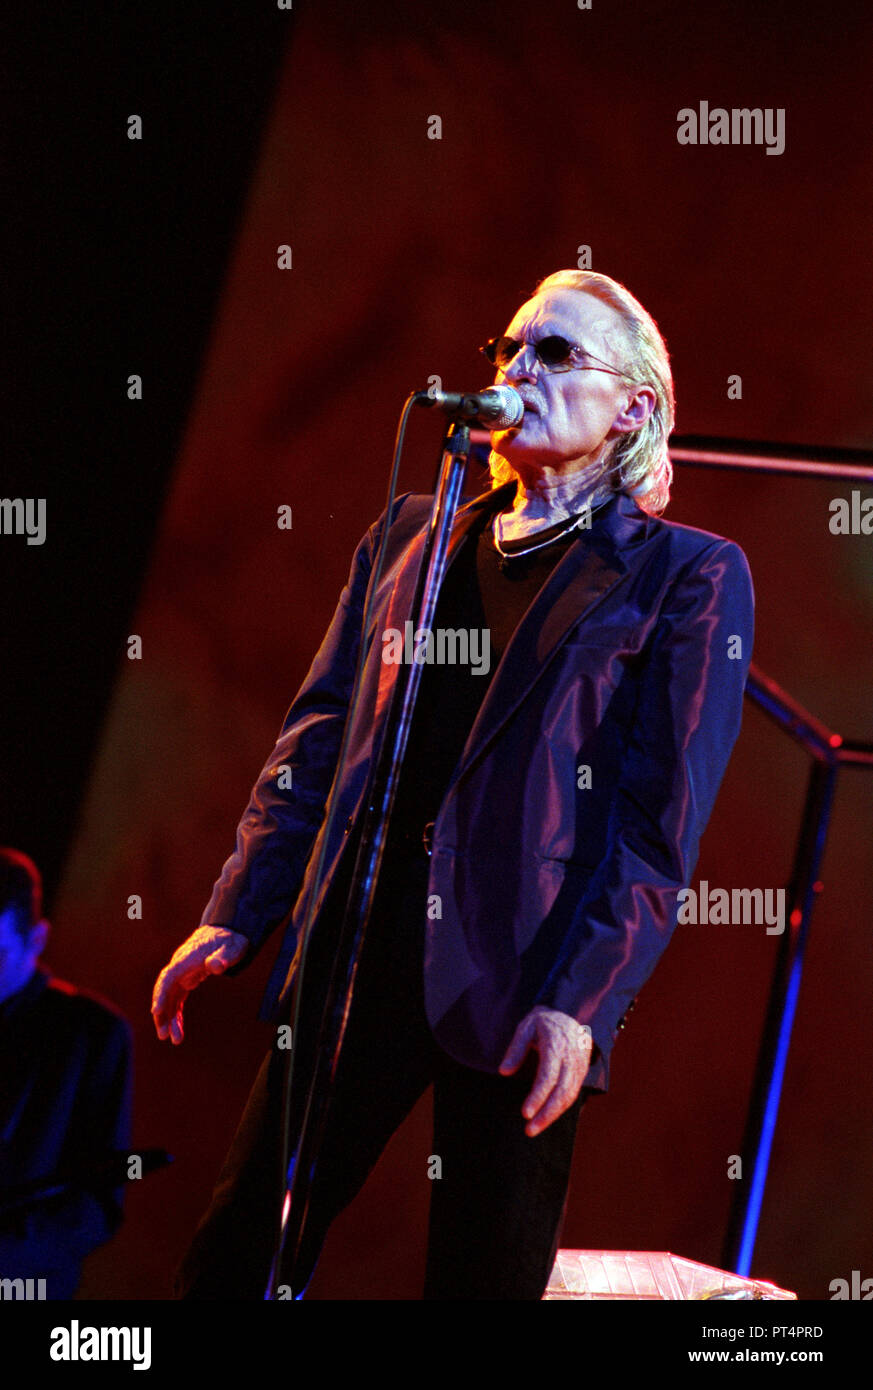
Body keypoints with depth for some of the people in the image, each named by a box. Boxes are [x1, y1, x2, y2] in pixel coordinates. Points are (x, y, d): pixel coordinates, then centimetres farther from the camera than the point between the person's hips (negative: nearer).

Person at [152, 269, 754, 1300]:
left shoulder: (688, 576, 3)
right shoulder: (409, 534, 17)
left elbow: (663, 819, -4)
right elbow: (321, 735, 16)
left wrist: (584, 1000, -13)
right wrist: (238, 913, 6)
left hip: (521, 984, -4)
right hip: (355, 961, 4)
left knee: (484, 1275, 1)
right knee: (236, 1256, 0)